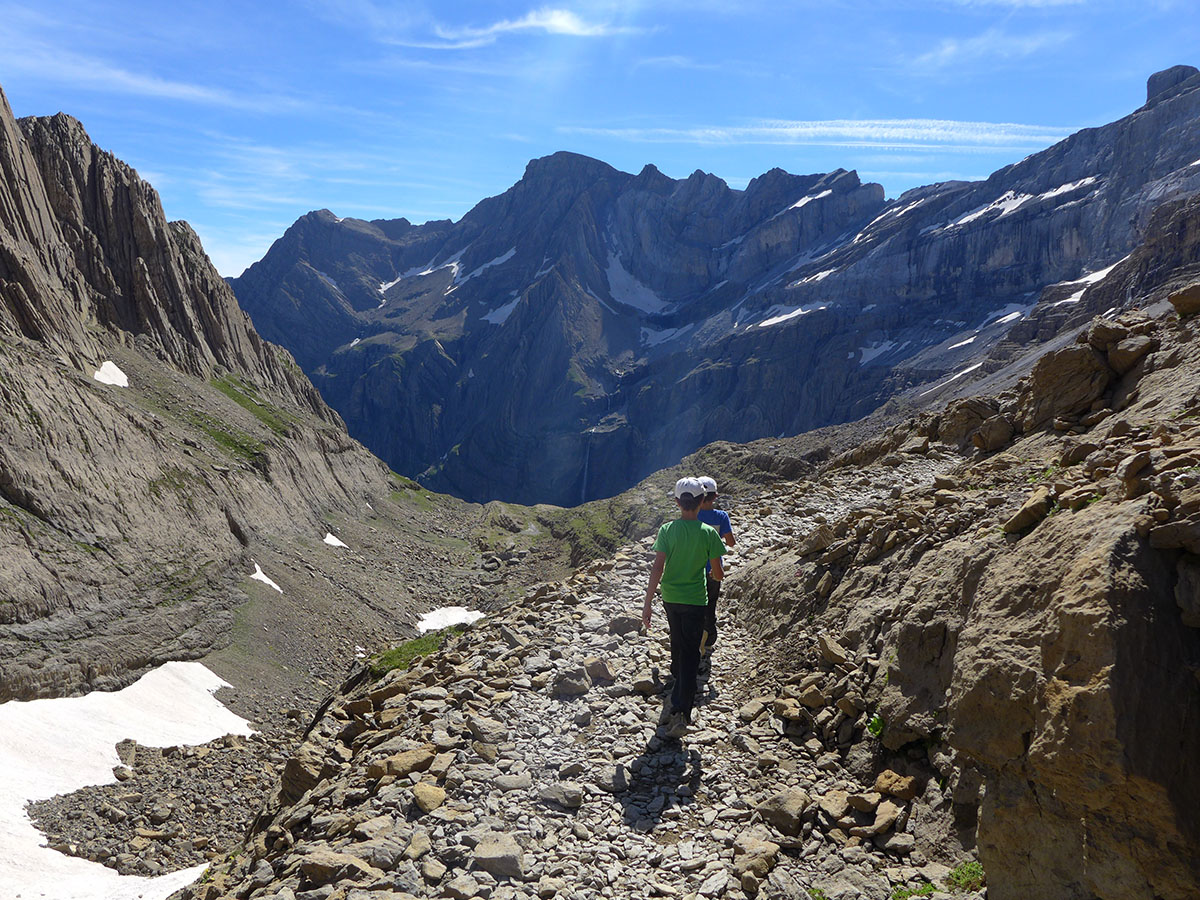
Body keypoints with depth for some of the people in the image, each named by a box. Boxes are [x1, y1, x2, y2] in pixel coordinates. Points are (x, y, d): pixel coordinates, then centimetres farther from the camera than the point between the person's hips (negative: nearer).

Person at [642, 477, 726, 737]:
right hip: (695, 599, -2)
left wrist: (647, 604, -10)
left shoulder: (667, 530, -9)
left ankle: (677, 672, 55)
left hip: (670, 598, 2)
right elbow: (718, 574, -6)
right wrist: (715, 574, 19)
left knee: (677, 640, 28)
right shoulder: (708, 533, -11)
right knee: (690, 654, -1)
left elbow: (657, 568, -14)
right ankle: (681, 713, -9)